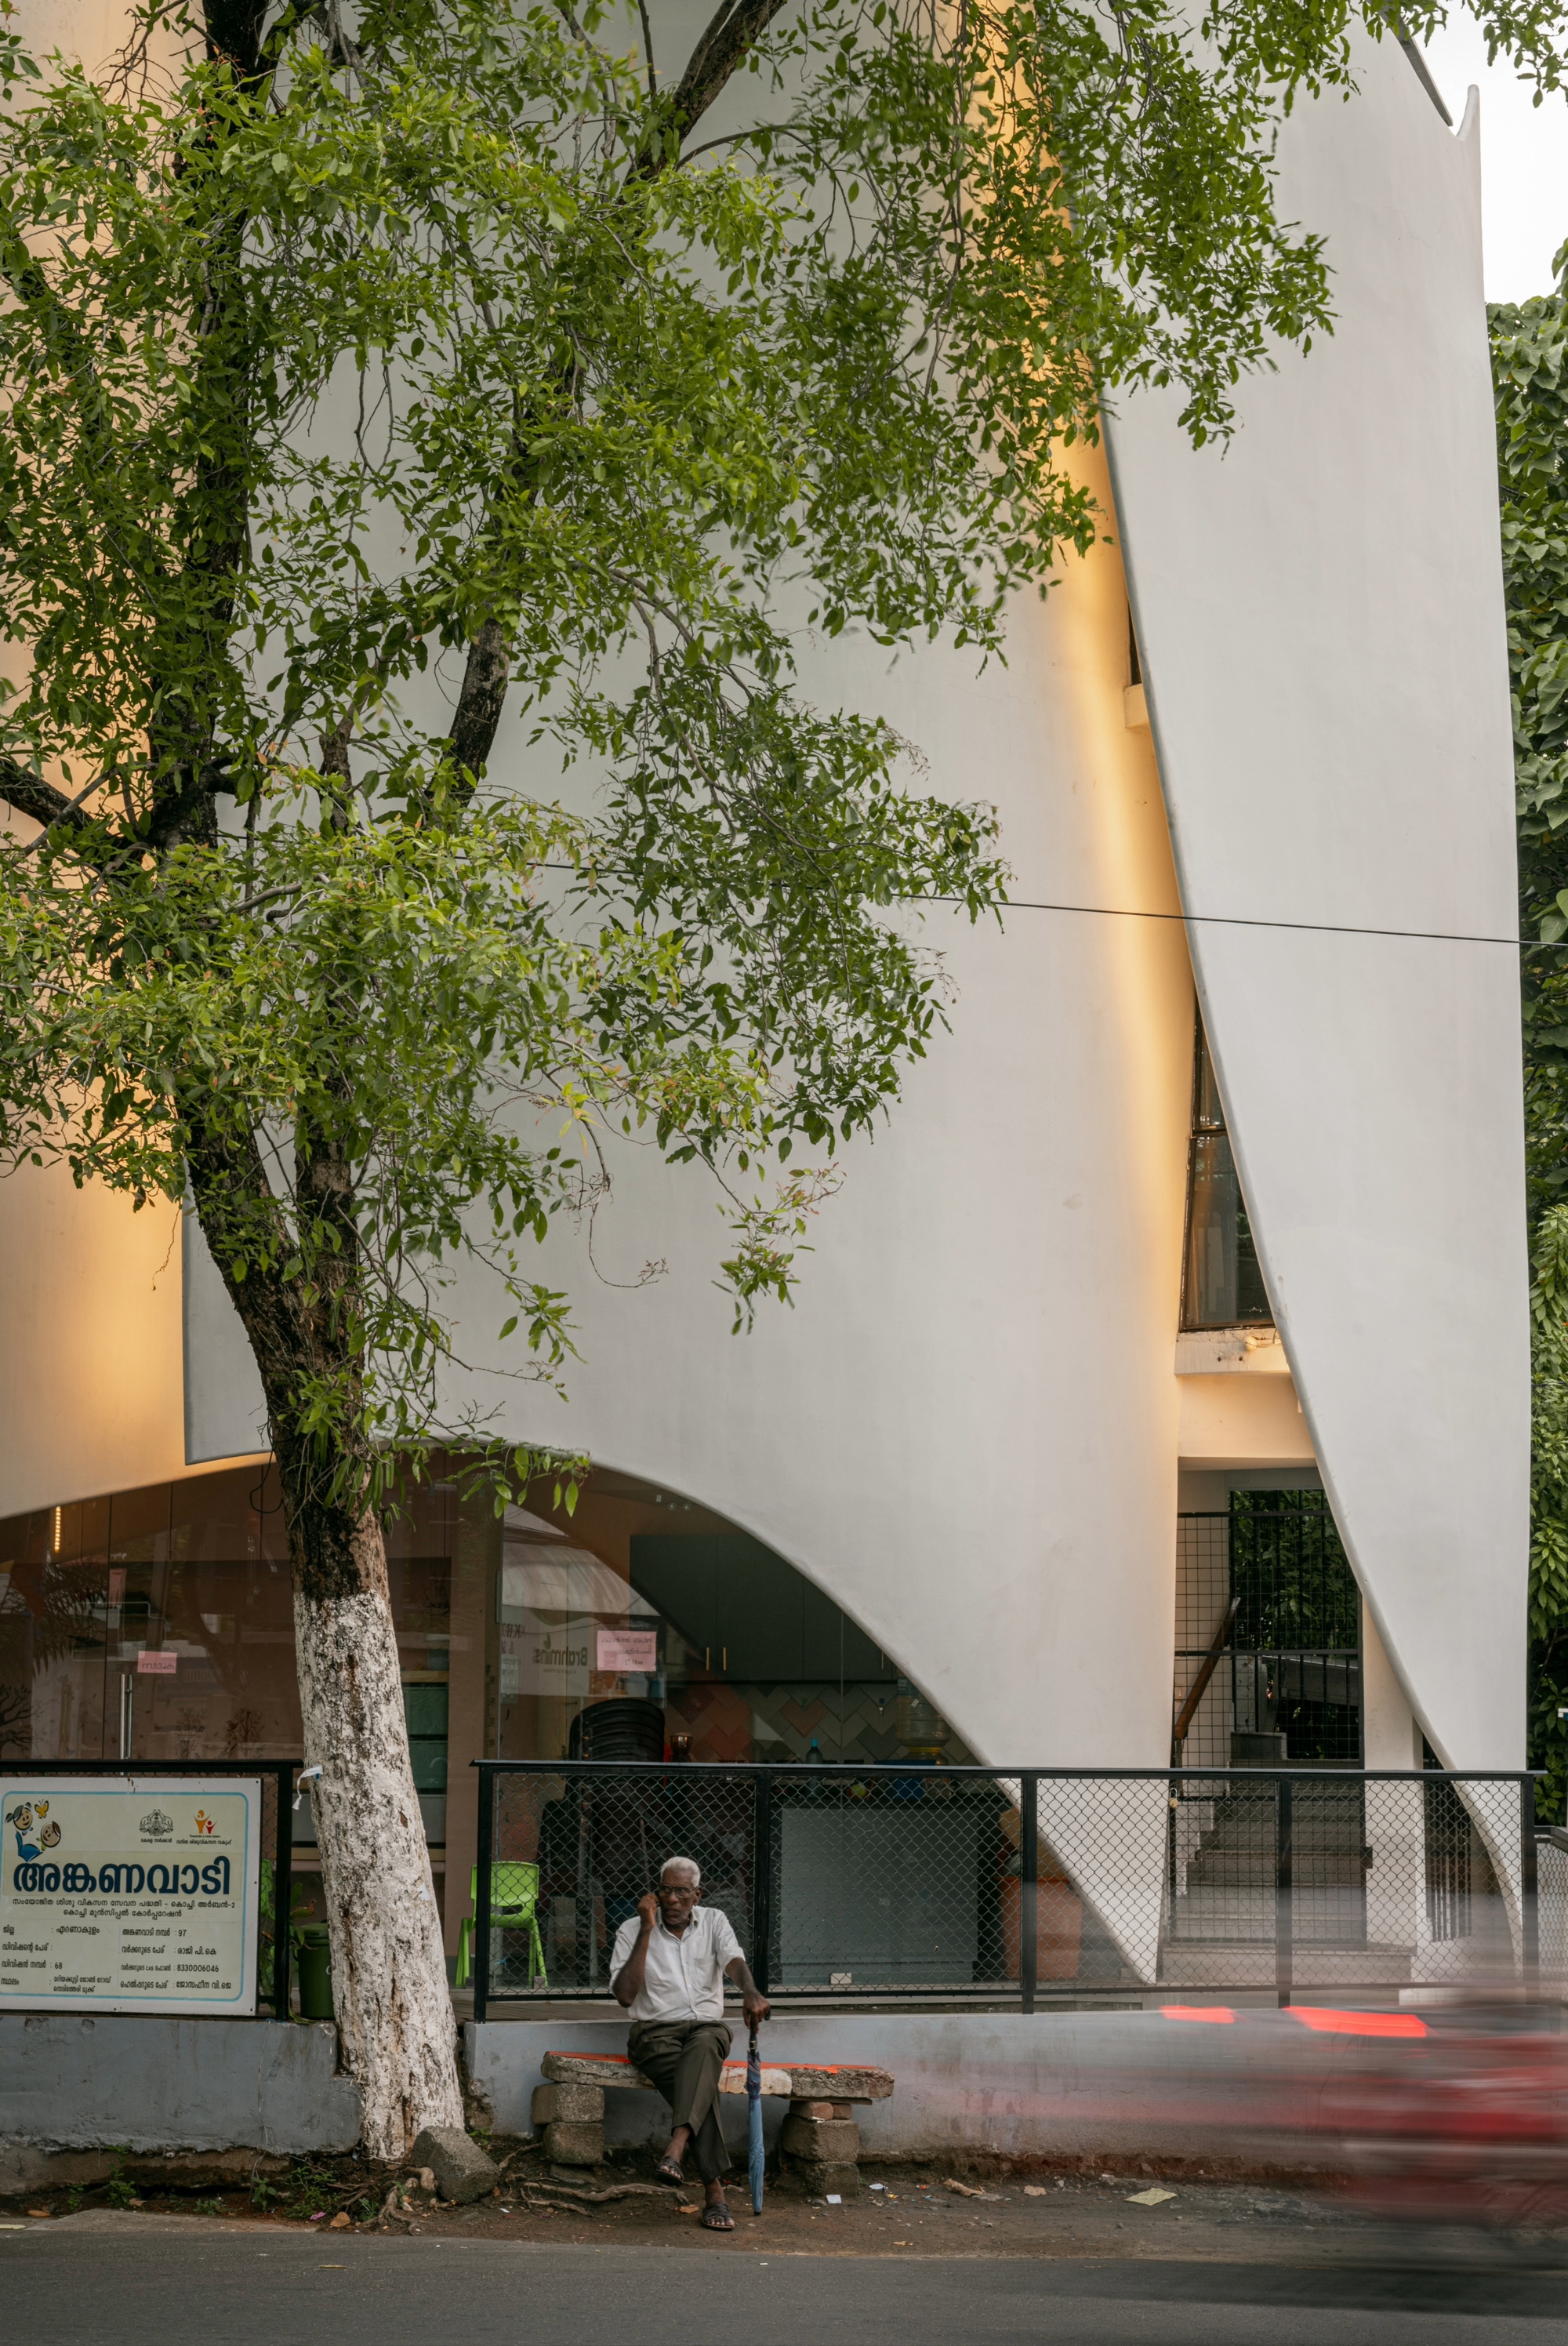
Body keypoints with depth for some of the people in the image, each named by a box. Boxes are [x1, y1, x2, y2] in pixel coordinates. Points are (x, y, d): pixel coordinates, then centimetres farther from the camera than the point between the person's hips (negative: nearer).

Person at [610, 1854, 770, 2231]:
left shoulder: (714, 1921, 10)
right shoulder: (632, 1930, 4)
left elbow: (734, 1961, -10)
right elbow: (624, 1995, -8)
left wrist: (750, 1991, -35)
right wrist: (647, 1931, -9)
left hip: (706, 2026, 2)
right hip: (655, 2030, -1)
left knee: (703, 2048, -37)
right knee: (704, 2082, -32)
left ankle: (676, 2149, -51)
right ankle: (715, 2190, -39)